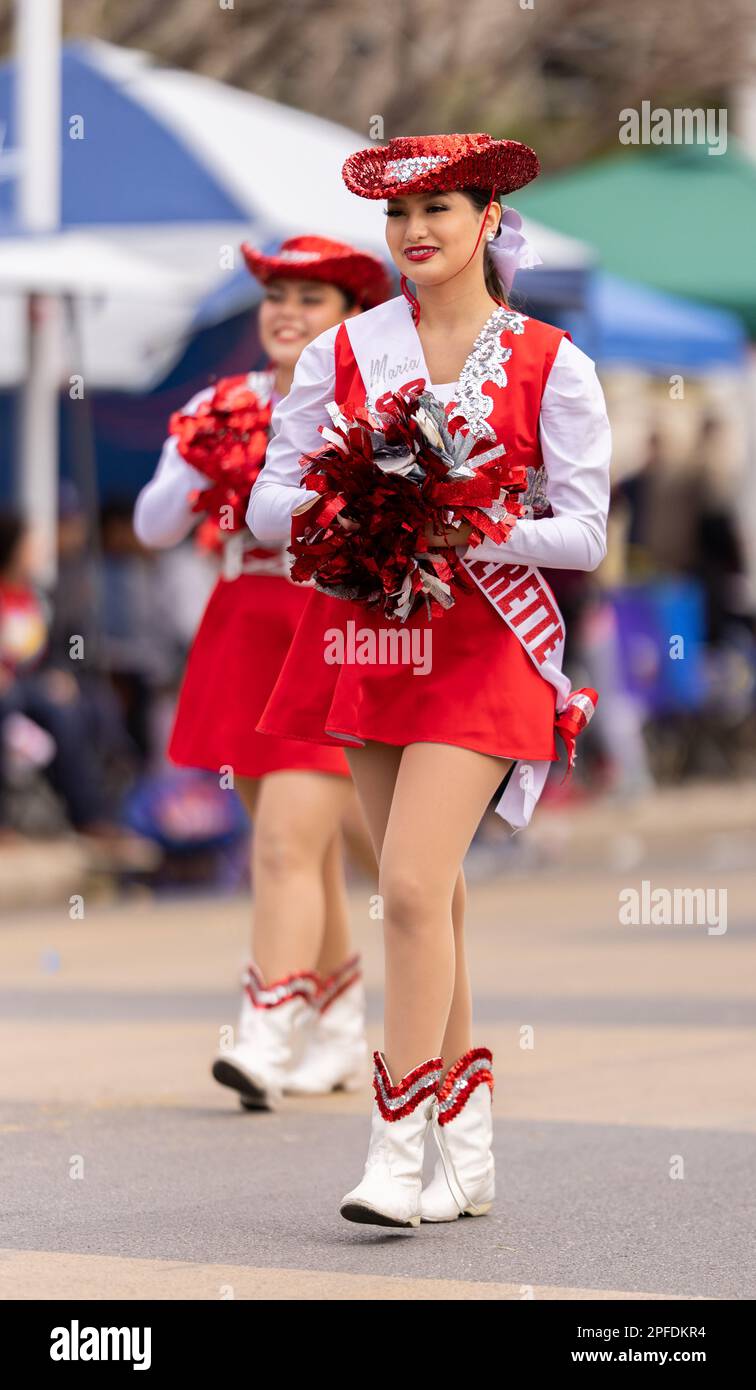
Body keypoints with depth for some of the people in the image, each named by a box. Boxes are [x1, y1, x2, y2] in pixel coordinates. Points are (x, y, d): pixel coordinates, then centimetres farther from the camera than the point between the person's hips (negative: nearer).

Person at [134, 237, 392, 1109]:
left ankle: (266, 1043, -18)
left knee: (285, 849, -16)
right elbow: (152, 527, 5)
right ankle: (339, 1039, 24)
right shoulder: (226, 406, 9)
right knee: (310, 856, 14)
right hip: (246, 638, 5)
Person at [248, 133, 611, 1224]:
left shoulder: (549, 363, 0)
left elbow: (585, 533, -2)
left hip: (485, 641, -4)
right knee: (426, 893, 7)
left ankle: (399, 1152, -11)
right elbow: (270, 504, 5)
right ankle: (467, 1153, 15)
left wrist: (472, 530, -17)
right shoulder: (344, 351, 7)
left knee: (413, 884, -16)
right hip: (367, 632, 4)